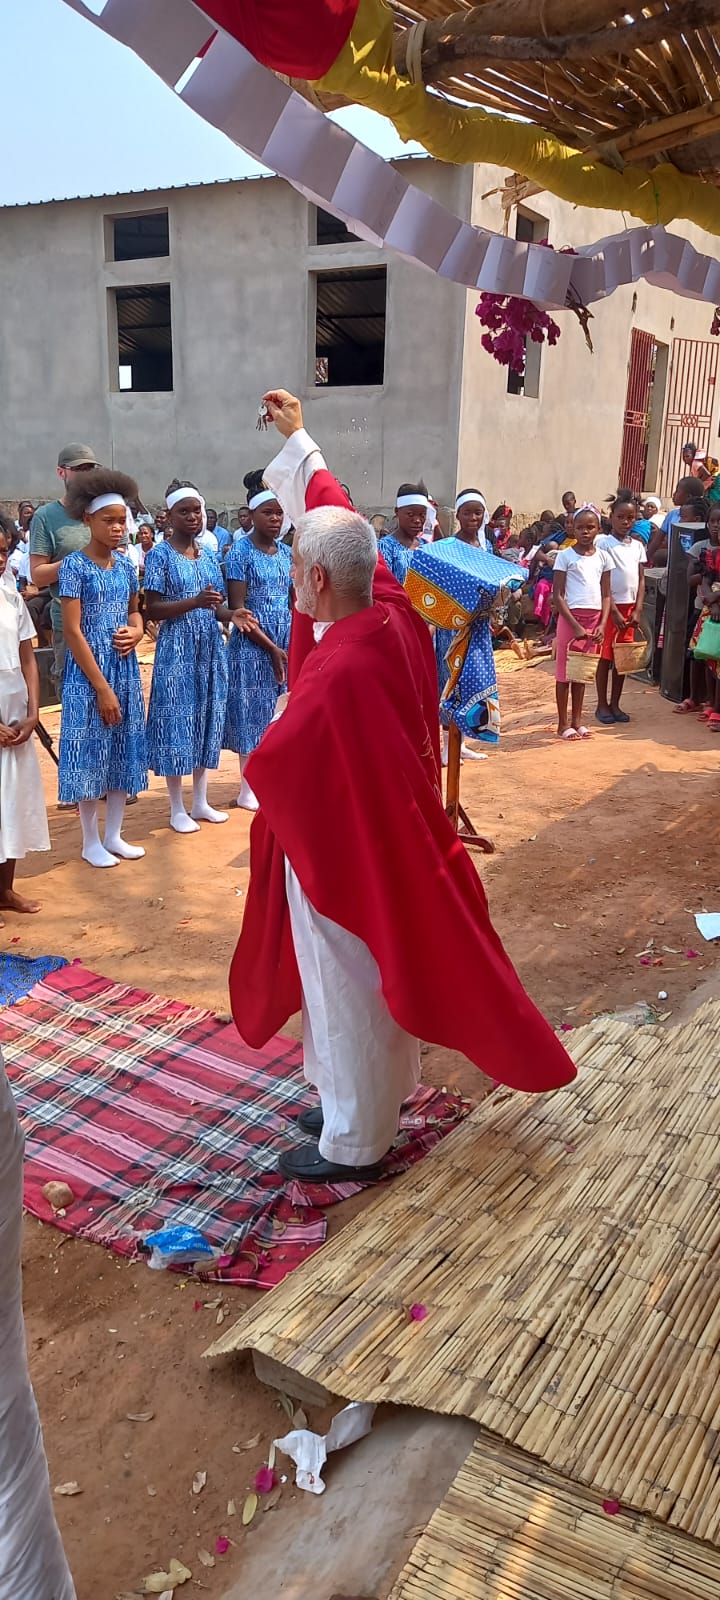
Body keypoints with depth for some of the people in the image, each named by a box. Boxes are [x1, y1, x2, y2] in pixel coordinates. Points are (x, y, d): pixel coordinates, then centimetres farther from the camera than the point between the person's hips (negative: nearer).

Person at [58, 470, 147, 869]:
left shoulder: (125, 564, 7)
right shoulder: (75, 565, -11)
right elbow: (72, 631, -15)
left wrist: (136, 631, -6)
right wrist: (101, 687, -17)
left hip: (125, 669, 6)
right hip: (88, 673, -6)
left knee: (124, 750, 11)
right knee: (90, 752, 1)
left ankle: (113, 835, 24)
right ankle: (90, 842, 14)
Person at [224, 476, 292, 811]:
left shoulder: (286, 552, 9)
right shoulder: (241, 552, -9)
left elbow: (292, 602, 13)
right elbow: (238, 610, -14)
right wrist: (271, 648, -16)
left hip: (284, 643, 6)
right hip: (251, 644, -5)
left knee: (278, 711, 9)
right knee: (252, 711, 1)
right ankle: (248, 789, 11)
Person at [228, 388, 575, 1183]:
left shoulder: (338, 676, -34)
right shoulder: (392, 613, -8)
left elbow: (273, 766, -25)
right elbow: (332, 516, 6)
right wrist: (298, 437, 17)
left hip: (338, 850, -8)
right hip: (387, 837, 9)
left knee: (347, 998, 9)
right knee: (368, 988, 23)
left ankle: (351, 1146, 28)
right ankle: (359, 1107, 43)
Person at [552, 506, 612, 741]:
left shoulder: (603, 557, 6)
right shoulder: (565, 556, -6)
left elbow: (606, 595, 9)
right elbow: (557, 596, -9)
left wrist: (602, 624, -4)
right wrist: (576, 625, -15)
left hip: (594, 618, 4)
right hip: (570, 617, -4)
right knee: (565, 671, 2)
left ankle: (577, 721, 20)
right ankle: (563, 724, 8)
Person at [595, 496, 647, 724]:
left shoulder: (637, 546, 10)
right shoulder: (603, 543, -6)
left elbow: (641, 580, 8)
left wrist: (637, 610, -3)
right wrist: (614, 611, -14)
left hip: (630, 607, 5)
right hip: (609, 605, -5)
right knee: (605, 656, 0)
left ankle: (615, 703, 17)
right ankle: (602, 705, 9)